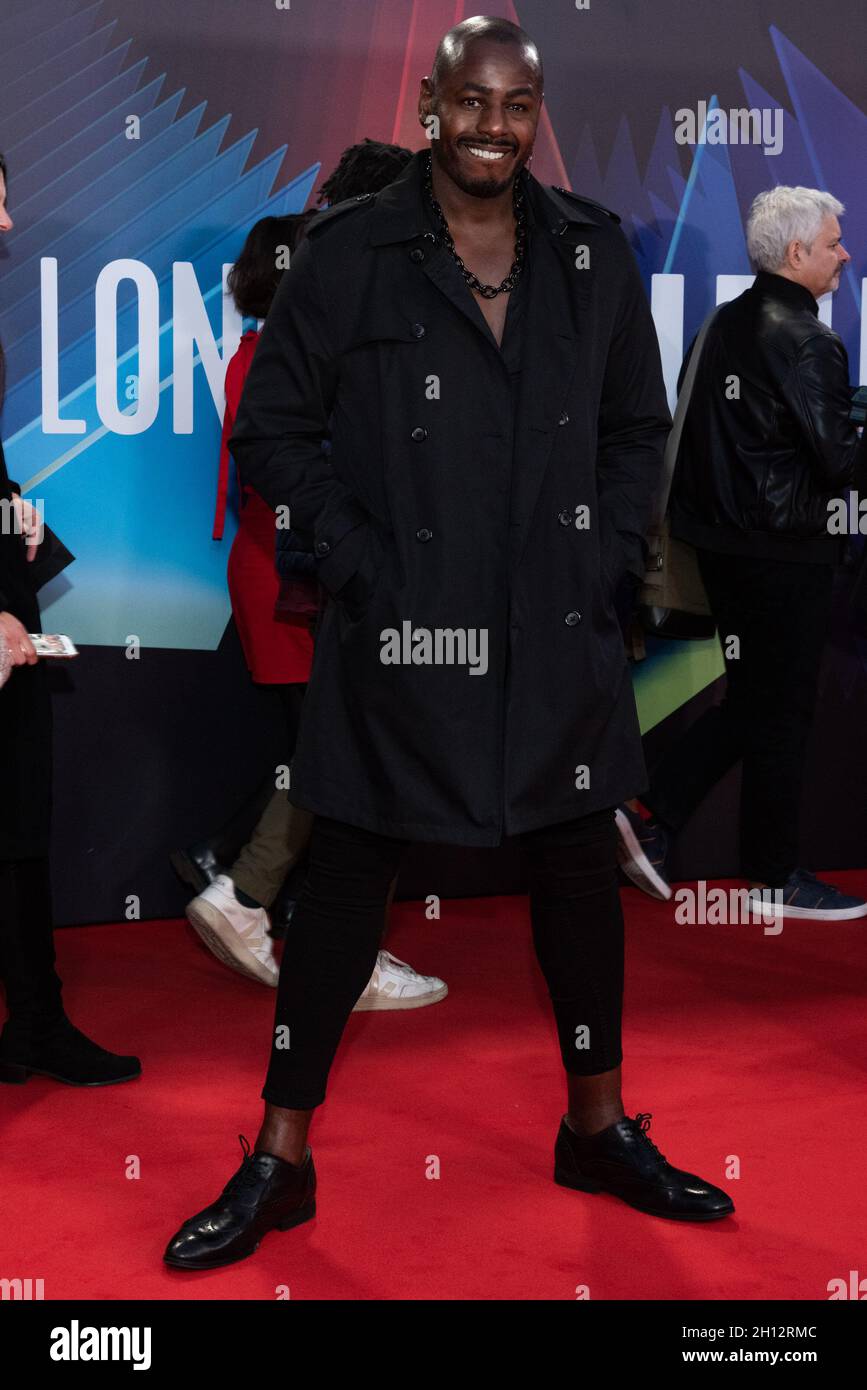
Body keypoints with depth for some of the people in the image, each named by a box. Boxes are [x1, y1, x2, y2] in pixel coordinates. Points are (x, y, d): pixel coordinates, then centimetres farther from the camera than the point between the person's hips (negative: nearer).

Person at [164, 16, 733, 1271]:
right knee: (344, 880, 4)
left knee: (579, 870, 12)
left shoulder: (593, 254, 6)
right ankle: (279, 1163, 19)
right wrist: (361, 565, -7)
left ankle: (599, 1129, 32)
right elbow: (272, 428, 0)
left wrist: (602, 559, 2)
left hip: (557, 636, 3)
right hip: (399, 636, -3)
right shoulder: (351, 254, -3)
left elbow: (639, 429, 14)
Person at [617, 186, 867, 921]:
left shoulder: (727, 324, 10)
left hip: (725, 542, 8)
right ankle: (775, 877, 15)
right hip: (787, 550, -8)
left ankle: (652, 817, 12)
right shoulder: (805, 339, -16)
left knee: (751, 700, 19)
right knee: (783, 712, 4)